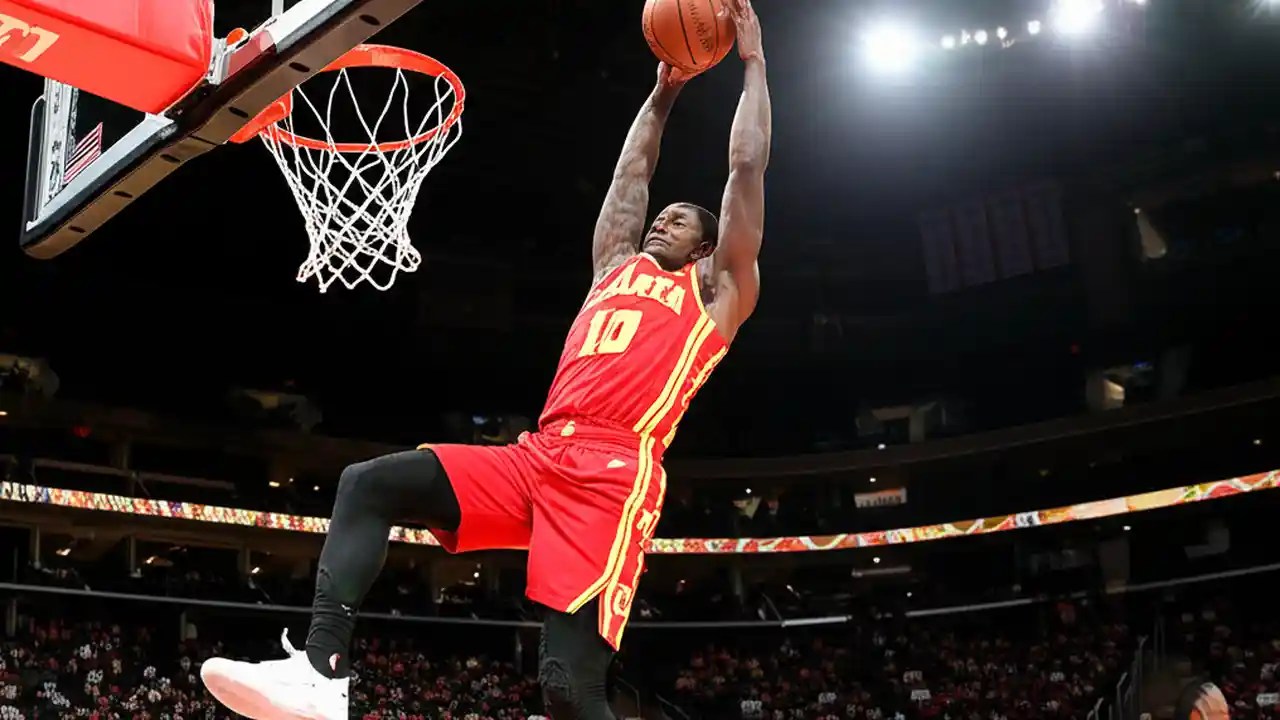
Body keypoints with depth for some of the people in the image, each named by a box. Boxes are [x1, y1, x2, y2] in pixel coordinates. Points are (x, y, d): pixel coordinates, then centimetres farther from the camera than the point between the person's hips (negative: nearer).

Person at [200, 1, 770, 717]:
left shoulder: (716, 290, 15)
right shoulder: (617, 270, 30)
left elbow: (748, 168, 13)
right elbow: (632, 172, 38)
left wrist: (753, 60, 20)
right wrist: (663, 93, 43)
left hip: (613, 470, -7)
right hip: (538, 456, 7)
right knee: (367, 484, -4)